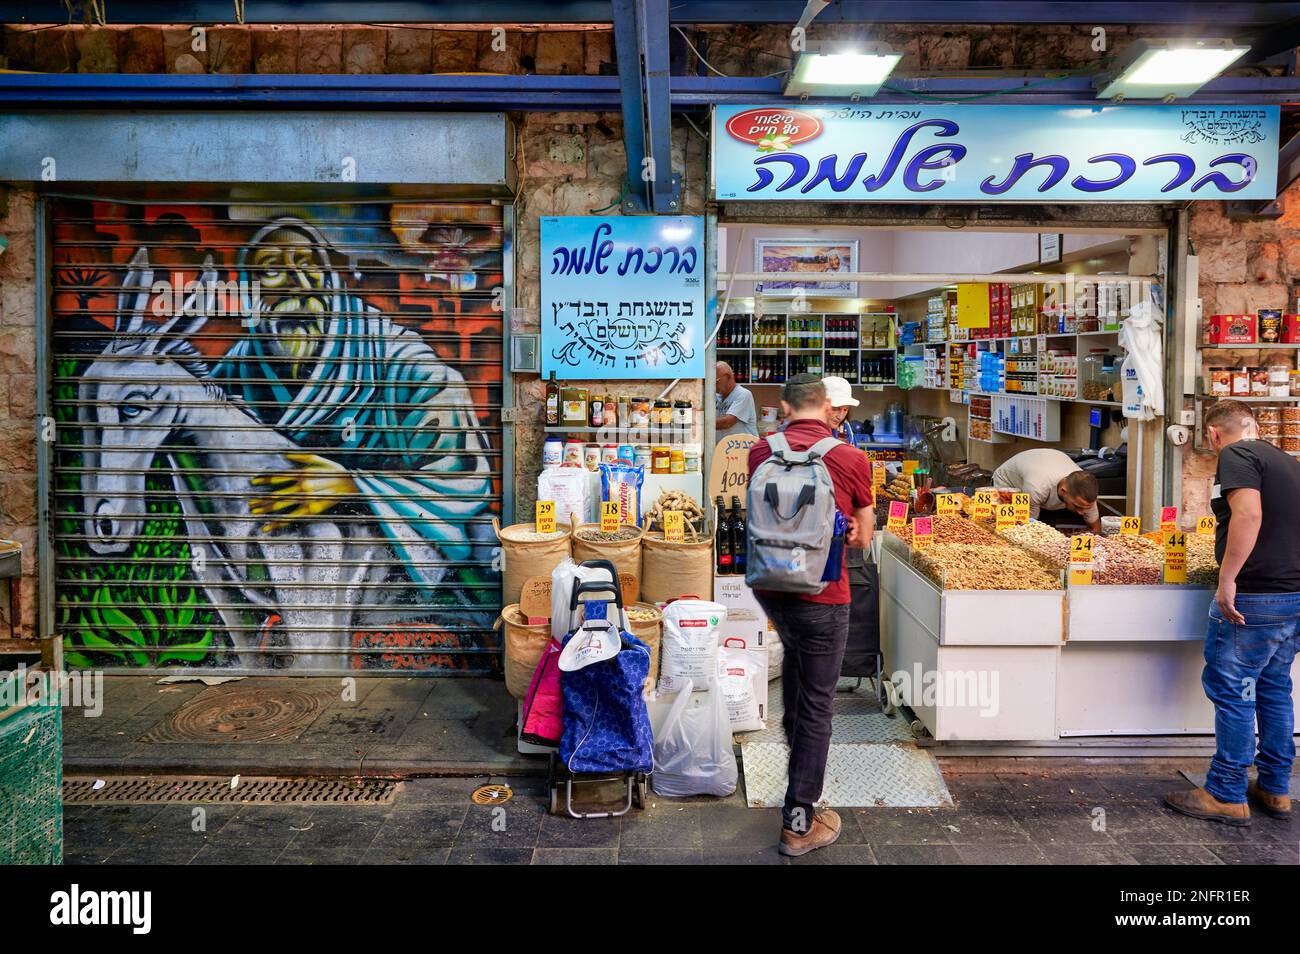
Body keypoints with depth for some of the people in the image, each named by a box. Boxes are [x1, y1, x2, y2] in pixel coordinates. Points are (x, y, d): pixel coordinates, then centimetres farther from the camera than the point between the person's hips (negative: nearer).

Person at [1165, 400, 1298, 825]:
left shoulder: (1236, 455, -10)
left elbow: (1249, 514, -25)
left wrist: (1228, 579, -24)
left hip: (1254, 596, -9)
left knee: (1231, 691, -1)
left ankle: (1227, 796, 6)